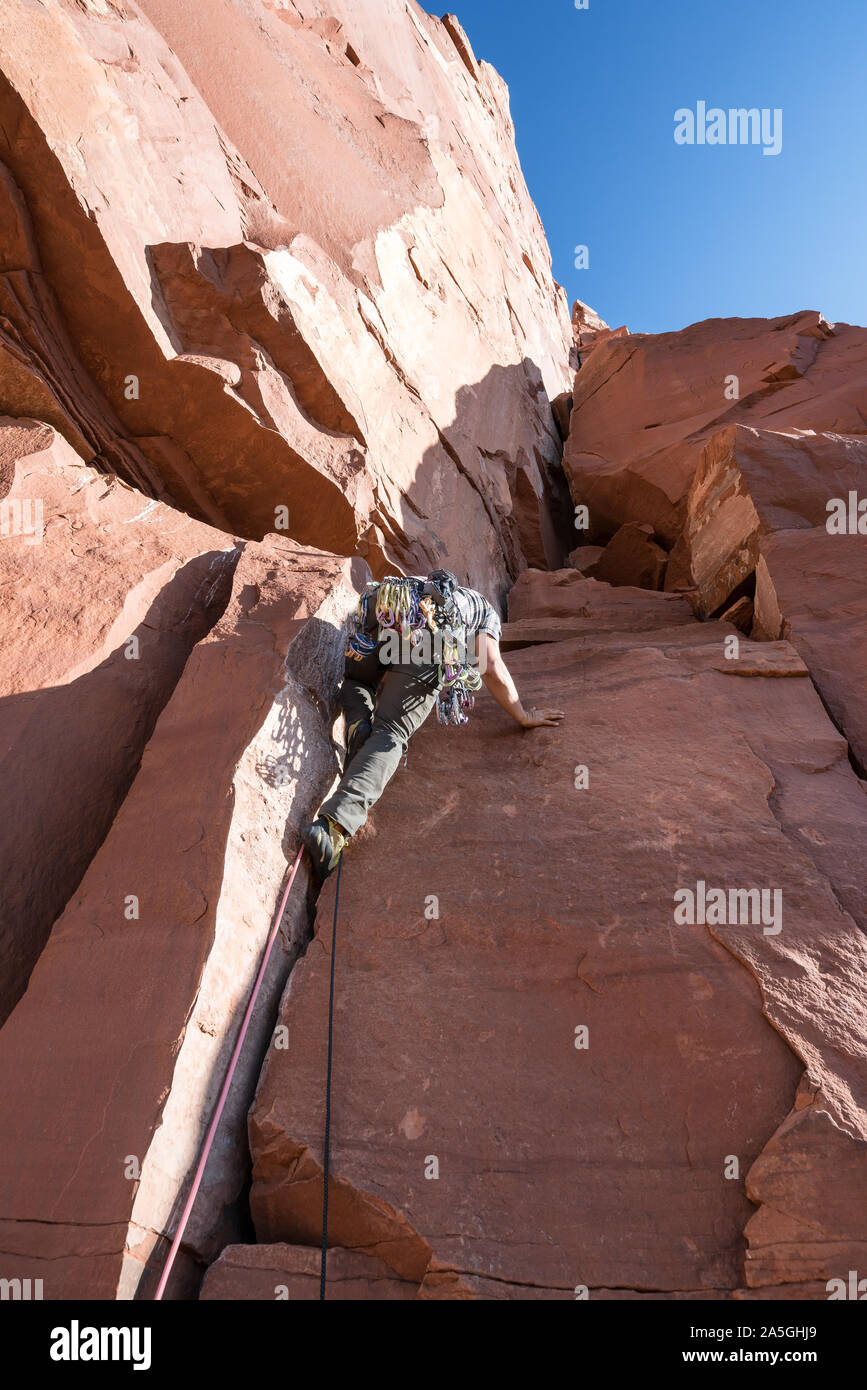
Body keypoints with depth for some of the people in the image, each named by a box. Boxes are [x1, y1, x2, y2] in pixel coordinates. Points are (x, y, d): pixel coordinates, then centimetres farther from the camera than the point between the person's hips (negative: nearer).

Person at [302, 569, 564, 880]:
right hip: (426, 644, -4)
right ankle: (335, 824, -24)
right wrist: (524, 717, 31)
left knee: (355, 684, 34)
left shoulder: (417, 585, 45)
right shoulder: (483, 609, 34)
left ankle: (359, 725, 2)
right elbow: (492, 669, 21)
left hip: (380, 616, 4)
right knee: (390, 736, -5)